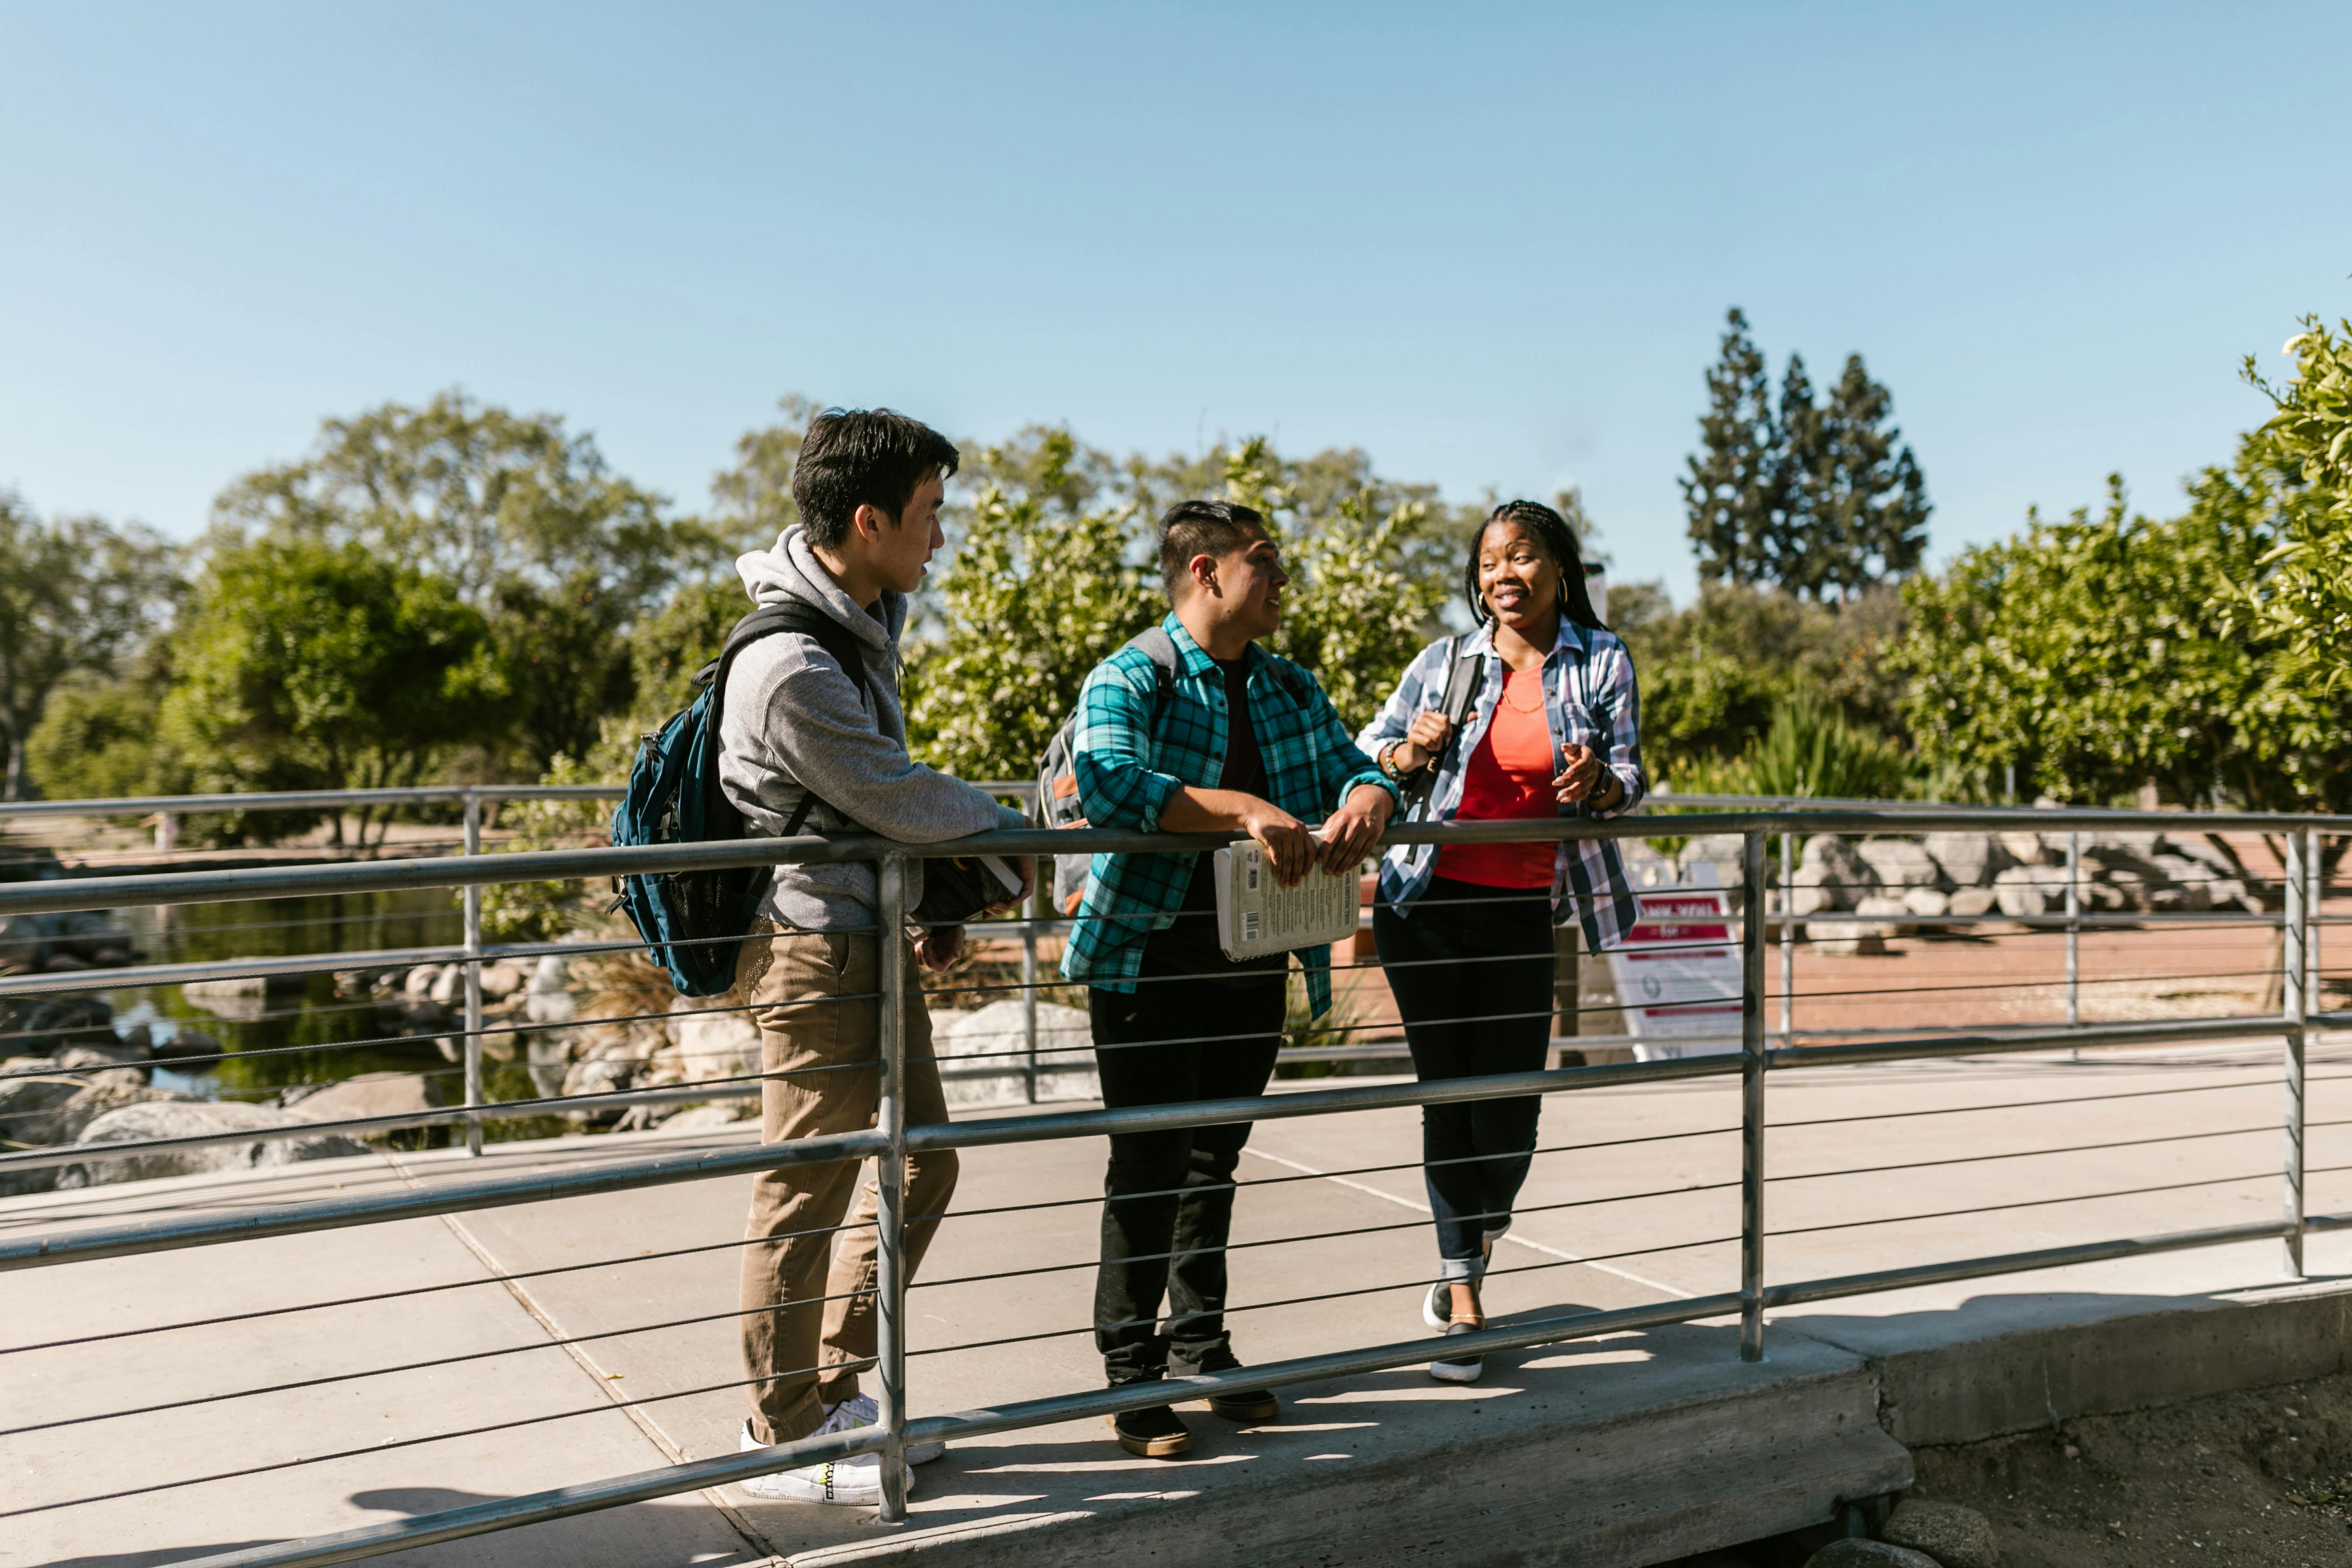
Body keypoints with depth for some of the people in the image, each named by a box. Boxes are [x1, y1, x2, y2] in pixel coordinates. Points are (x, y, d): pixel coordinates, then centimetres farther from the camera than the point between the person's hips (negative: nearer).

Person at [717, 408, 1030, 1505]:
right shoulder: (792, 667, -25)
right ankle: (783, 1437, 19)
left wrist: (940, 899, 17)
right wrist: (1007, 830, -3)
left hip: (875, 939, 10)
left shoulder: (868, 615, 7)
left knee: (920, 1163, 16)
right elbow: (898, 799, -19)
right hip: (817, 949, -10)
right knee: (807, 1194, 2)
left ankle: (834, 1388, 30)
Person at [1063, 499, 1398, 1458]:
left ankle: (1201, 1346, 32)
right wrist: (1243, 809, -36)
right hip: (1150, 967, -6)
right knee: (1147, 1171, 2)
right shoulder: (1131, 680, -10)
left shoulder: (1291, 689, 12)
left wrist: (1364, 803, -14)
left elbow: (1356, 766, 11)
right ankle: (1132, 1373, 16)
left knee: (1216, 1162, 17)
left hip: (1253, 972, 6)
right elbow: (1107, 783, -27)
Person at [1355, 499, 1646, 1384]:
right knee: (1448, 1097, 3)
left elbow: (1630, 779, 4)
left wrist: (1599, 785, -19)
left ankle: (1475, 1247, 33)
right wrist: (1411, 754, -12)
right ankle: (1464, 1297, 16)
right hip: (1427, 902, 0)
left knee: (1510, 1109, 1)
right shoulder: (1446, 661, 4)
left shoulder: (1602, 662, 3)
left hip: (1522, 911, 0)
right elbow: (1366, 748, 11)